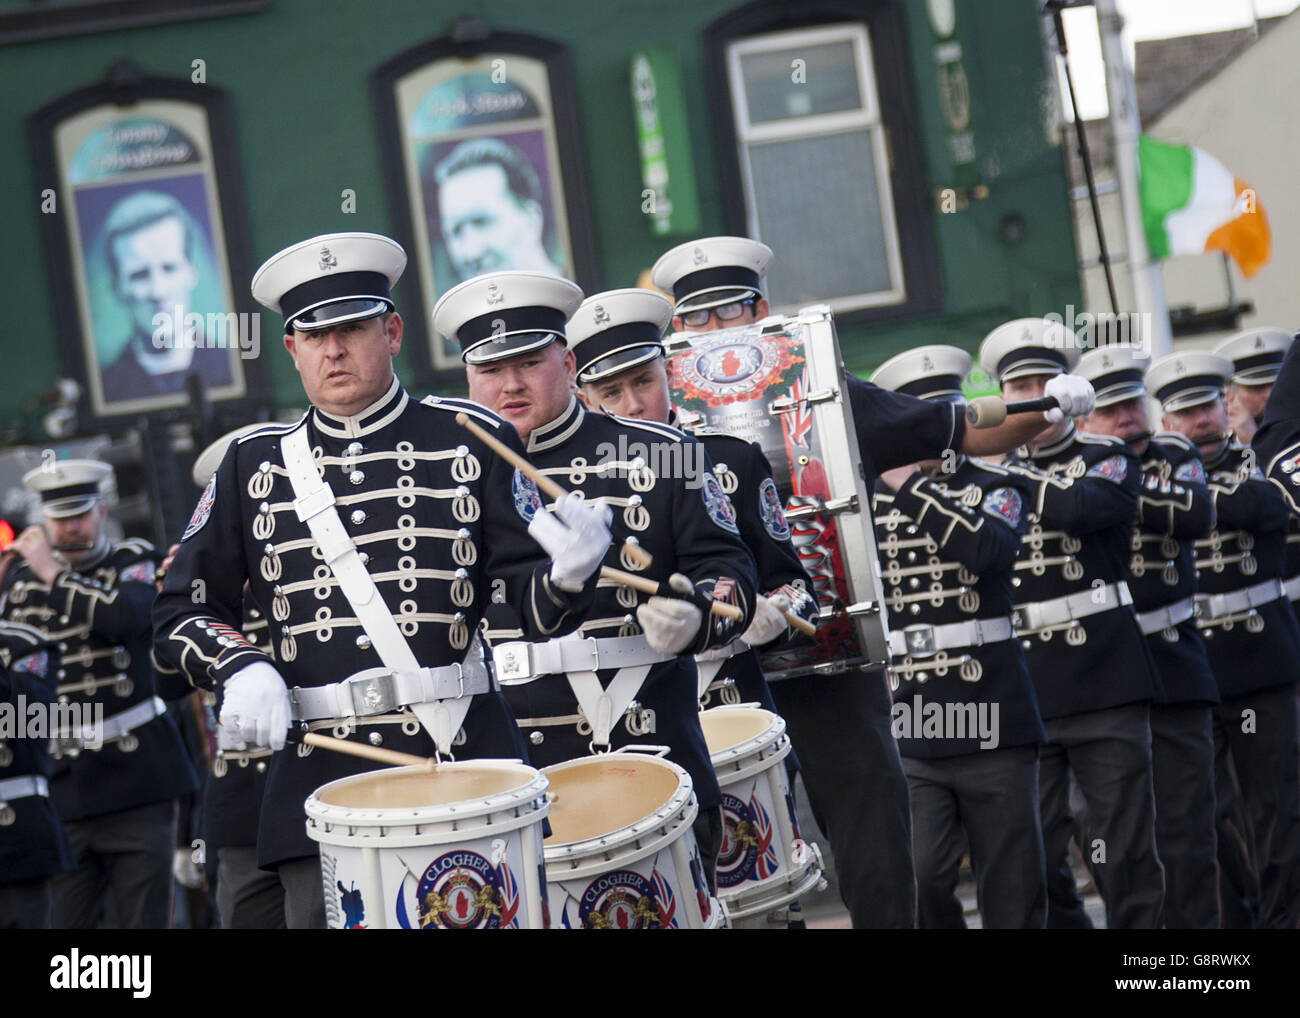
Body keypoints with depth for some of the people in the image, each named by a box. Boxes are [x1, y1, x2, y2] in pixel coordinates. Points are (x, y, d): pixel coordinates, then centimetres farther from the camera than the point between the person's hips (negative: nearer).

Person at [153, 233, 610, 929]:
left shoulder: (471, 440, 7)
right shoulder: (253, 466, 12)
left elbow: (535, 609, 4)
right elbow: (183, 611, 13)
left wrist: (566, 575, -19)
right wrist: (241, 669, -7)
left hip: (468, 764, -1)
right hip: (322, 776, 1)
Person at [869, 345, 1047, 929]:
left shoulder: (998, 485, 6)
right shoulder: (870, 498, 10)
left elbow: (987, 548, -15)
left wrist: (911, 485, -16)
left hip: (992, 721, 0)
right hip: (907, 727, 1)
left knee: (1012, 893, 5)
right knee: (918, 881, -12)